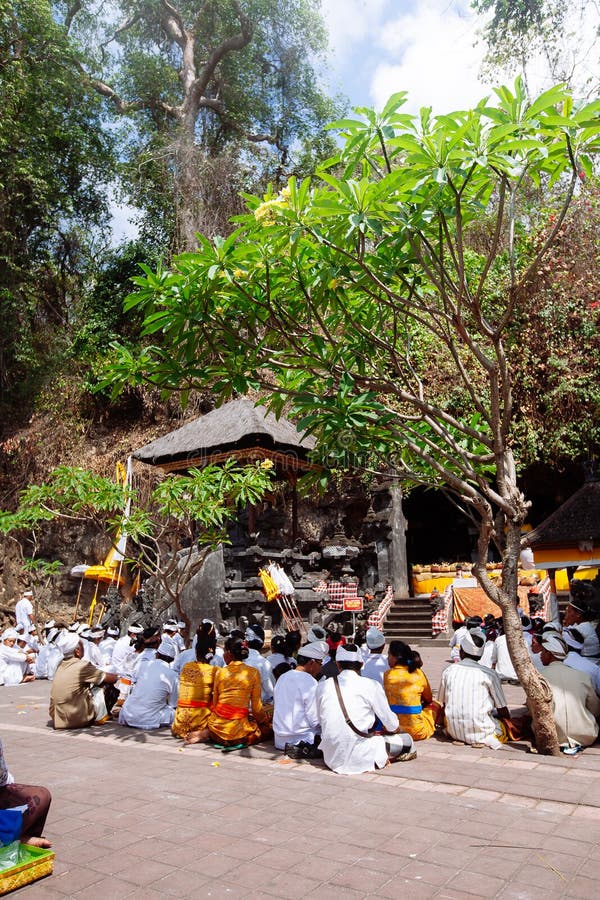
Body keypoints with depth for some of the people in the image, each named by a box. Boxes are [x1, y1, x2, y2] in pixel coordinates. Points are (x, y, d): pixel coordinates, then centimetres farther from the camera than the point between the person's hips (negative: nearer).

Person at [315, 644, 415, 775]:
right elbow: (392, 727, -1)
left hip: (331, 758, 3)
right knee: (407, 740, 14)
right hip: (359, 759, -2)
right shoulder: (371, 685, -8)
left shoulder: (323, 686, 1)